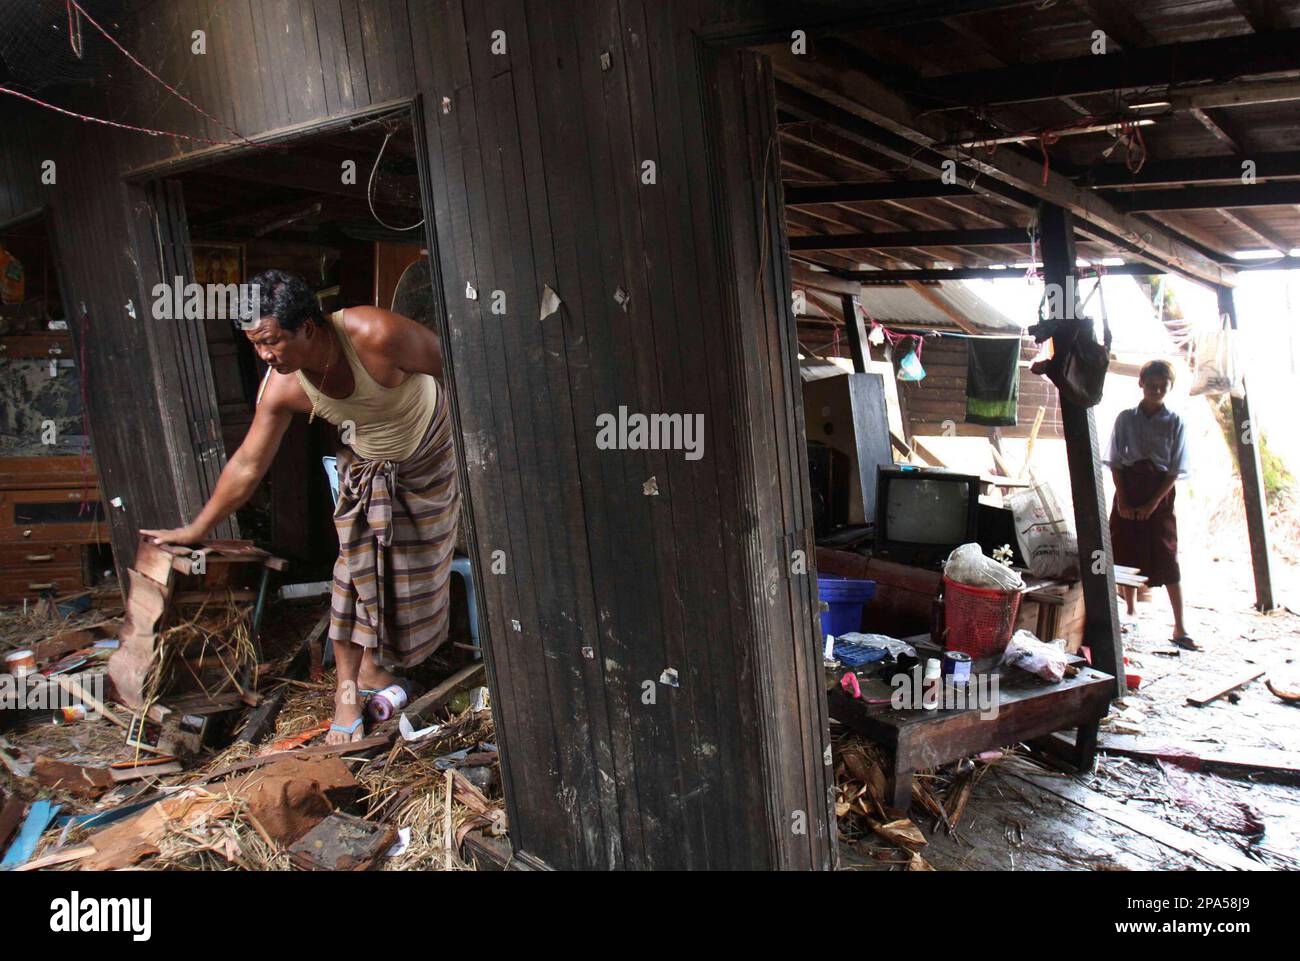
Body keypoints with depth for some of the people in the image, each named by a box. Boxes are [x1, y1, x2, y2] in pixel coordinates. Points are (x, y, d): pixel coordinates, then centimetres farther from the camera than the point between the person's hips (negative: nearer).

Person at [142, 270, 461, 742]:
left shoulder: (374, 334, -38)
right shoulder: (281, 389, -24)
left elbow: (446, 362, -22)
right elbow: (247, 465, -12)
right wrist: (196, 530, -7)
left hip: (432, 452, -2)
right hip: (368, 467, 2)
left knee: (415, 569, 4)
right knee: (358, 566, -9)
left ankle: (372, 666, 24)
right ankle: (347, 687, 4)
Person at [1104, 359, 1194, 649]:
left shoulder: (1175, 423, 1)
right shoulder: (1126, 419, 4)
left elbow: (1175, 471, -2)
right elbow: (1115, 463, 3)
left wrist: (1153, 503, -10)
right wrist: (1122, 501, -5)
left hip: (1160, 494, -2)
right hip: (1128, 491, 2)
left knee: (1167, 560, -3)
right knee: (1128, 556, 6)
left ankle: (1179, 627, 2)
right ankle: (1131, 613, 22)